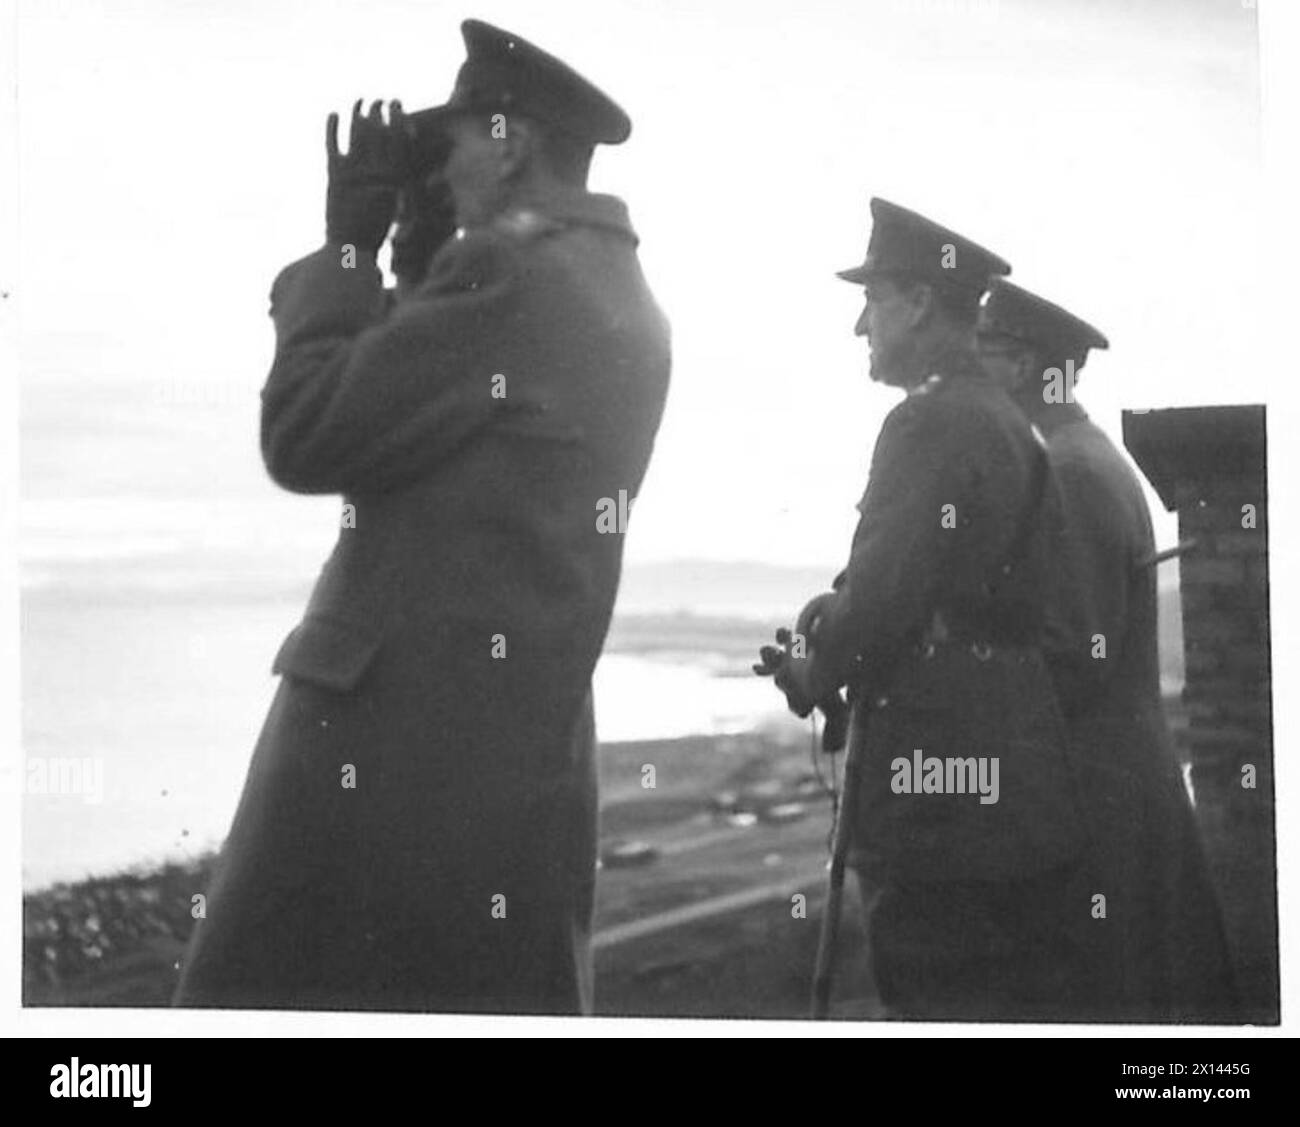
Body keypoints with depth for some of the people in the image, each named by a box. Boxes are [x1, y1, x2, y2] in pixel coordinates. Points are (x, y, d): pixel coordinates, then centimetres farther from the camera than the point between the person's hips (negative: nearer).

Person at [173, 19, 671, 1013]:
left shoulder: (509, 273, -12)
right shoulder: (624, 300, 16)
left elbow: (305, 436, -10)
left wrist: (346, 246, 0)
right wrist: (398, 261, 14)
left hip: (397, 735, -9)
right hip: (532, 746, 9)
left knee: (259, 996, -3)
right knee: (515, 1005, 10)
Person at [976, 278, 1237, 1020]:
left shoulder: (1072, 473, -15)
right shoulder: (1092, 460, 16)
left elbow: (1073, 657, -20)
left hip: (1095, 795, -10)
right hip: (1125, 784, 10)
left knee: (1088, 999, -5)